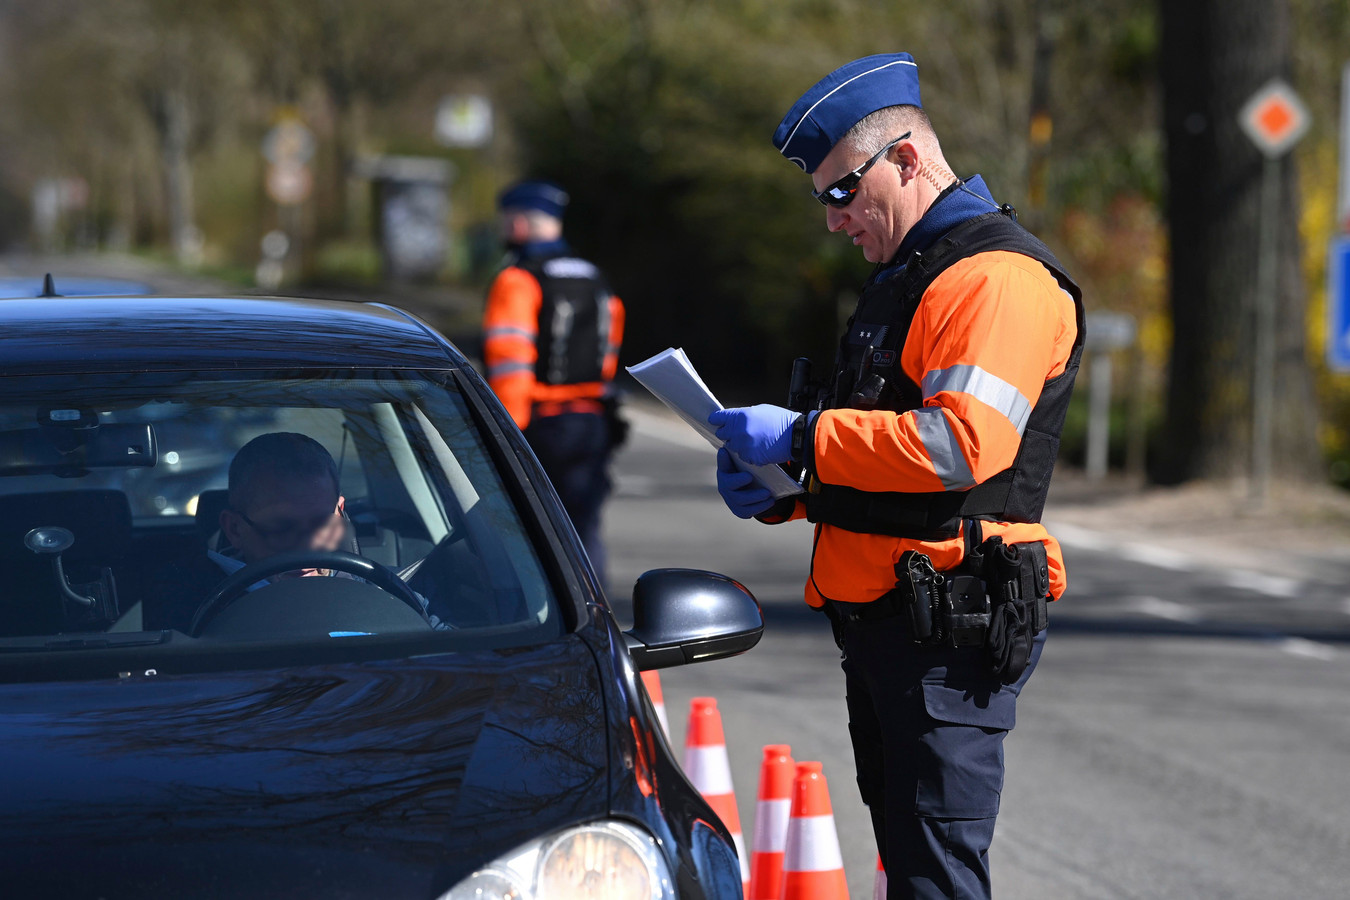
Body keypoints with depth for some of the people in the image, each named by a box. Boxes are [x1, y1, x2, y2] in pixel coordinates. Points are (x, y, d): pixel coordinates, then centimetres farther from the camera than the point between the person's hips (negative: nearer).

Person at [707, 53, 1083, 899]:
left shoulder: (1001, 278, -13)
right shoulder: (903, 275, 21)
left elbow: (963, 443, -26)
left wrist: (801, 434, -20)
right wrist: (776, 489, 9)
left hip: (952, 624, -10)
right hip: (880, 613, 10)